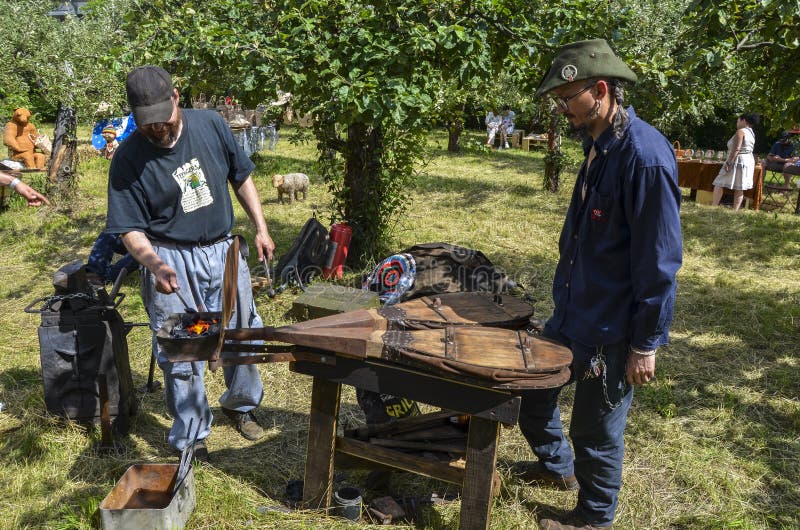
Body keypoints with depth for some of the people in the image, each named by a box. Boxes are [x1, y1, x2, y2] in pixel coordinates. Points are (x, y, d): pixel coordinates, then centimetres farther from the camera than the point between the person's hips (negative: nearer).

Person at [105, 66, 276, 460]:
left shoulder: (210, 125, -6)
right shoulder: (128, 158, -14)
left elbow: (241, 179, 8)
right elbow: (131, 229, -11)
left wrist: (261, 230, 5)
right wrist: (155, 265, -30)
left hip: (223, 249, 4)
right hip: (172, 260, -3)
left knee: (244, 334, 15)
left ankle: (240, 403, 42)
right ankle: (190, 438, 20)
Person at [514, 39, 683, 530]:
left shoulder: (645, 155, -24)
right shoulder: (598, 145, 5)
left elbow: (659, 261, -22)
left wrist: (646, 345, -18)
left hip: (611, 331, -9)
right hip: (571, 314, 9)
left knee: (597, 431, 9)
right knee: (532, 393, 23)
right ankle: (557, 466, 48)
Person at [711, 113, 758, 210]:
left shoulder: (740, 131, -12)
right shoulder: (751, 133, 16)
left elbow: (736, 149, -21)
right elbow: (747, 149, 17)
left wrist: (728, 162, -23)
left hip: (737, 161, -9)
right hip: (749, 161, 9)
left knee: (719, 184, -4)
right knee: (739, 188, 7)